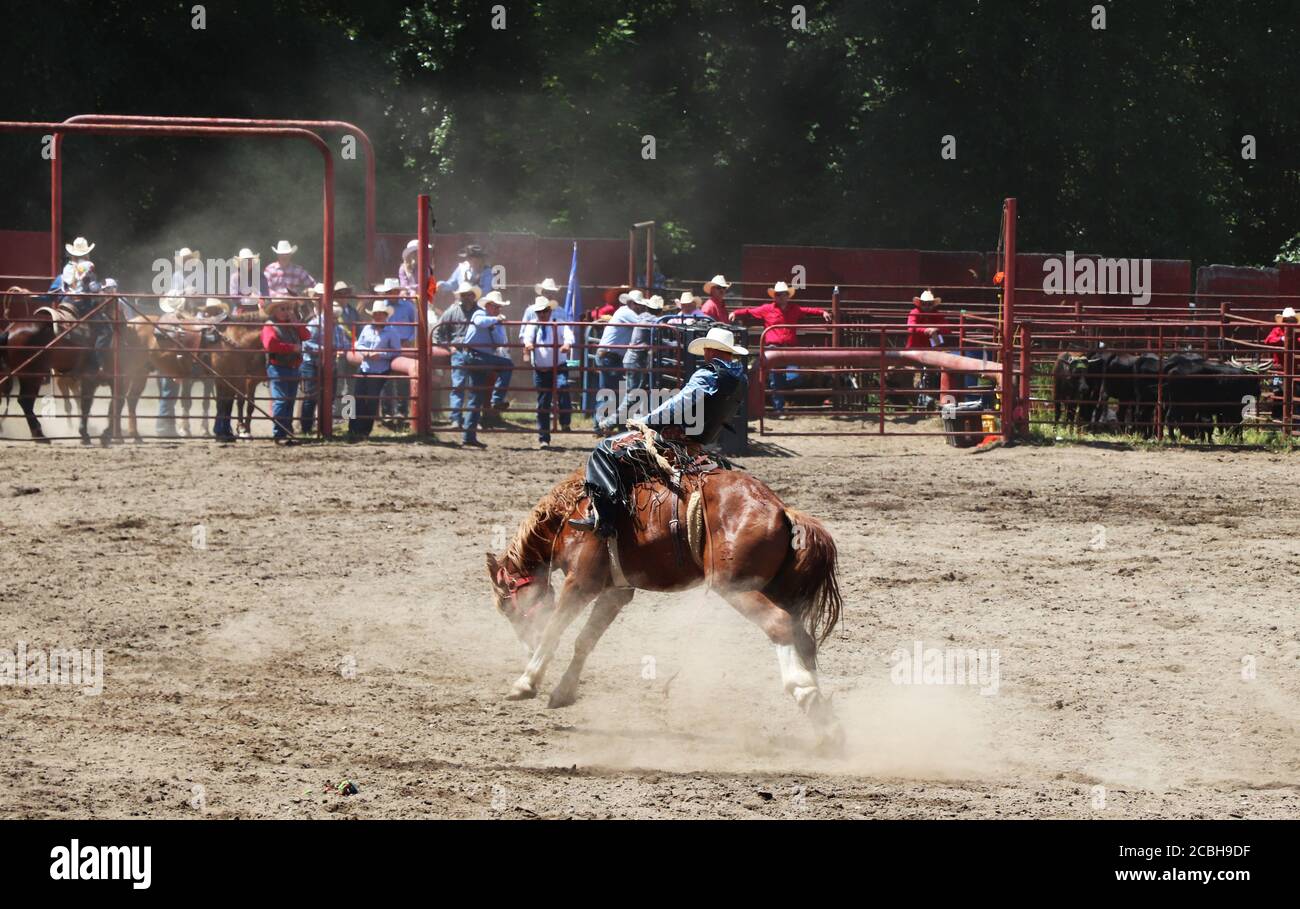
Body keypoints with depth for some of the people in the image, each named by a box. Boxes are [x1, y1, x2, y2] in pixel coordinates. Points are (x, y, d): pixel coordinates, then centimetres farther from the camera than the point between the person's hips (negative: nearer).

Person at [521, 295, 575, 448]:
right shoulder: (532, 326, 7)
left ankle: (565, 422, -22)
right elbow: (526, 335, -13)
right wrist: (528, 343, -38)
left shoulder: (559, 325, 2)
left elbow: (568, 334, -17)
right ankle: (543, 438, 12)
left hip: (558, 368, -3)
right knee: (542, 405, 4)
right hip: (540, 370, 3)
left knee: (562, 386, -33)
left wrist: (567, 344, -41)